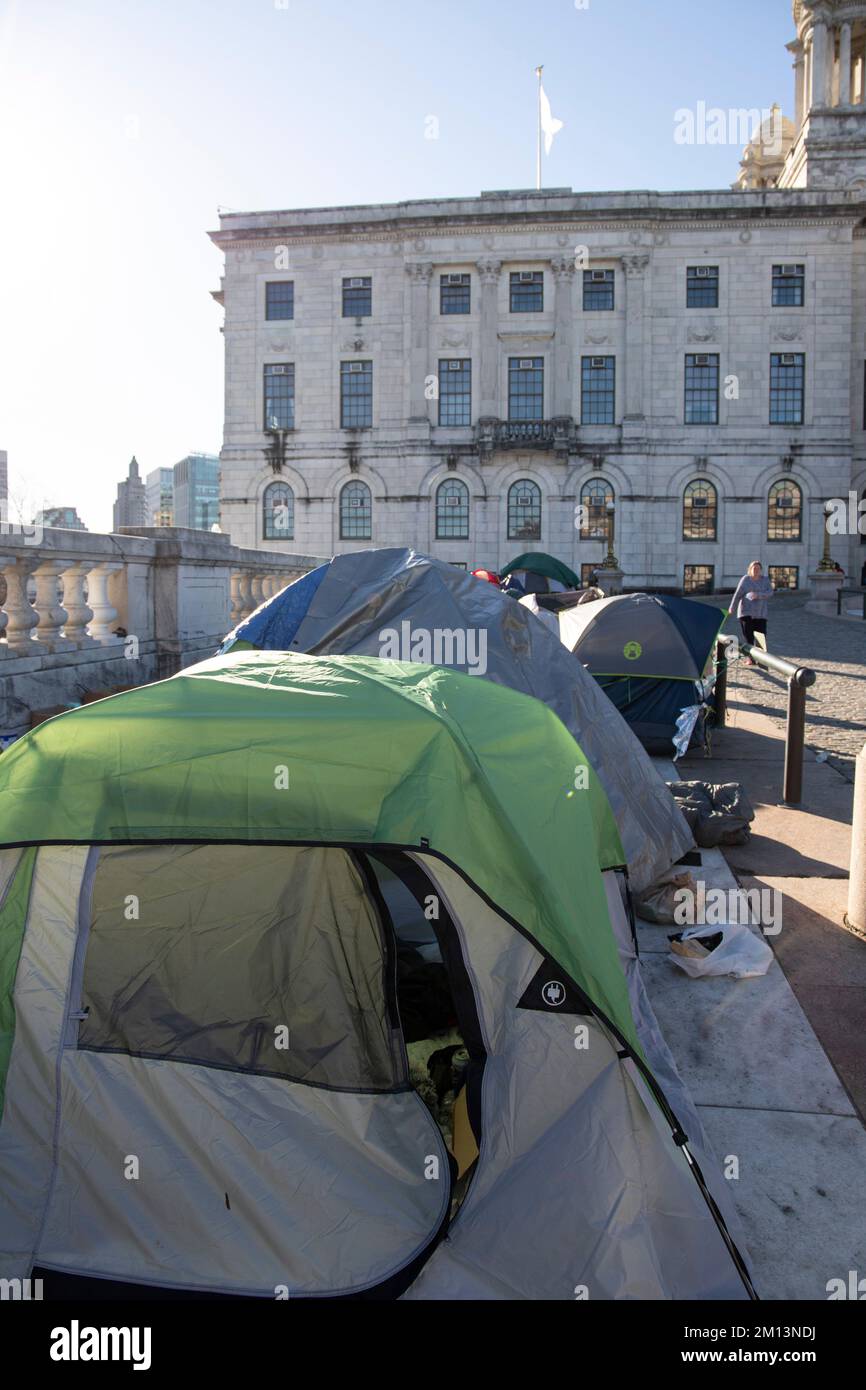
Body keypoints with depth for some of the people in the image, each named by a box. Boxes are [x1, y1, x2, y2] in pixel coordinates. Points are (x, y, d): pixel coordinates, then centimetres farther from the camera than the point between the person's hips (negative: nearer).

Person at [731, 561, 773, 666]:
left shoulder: (765, 580, 6)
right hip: (746, 612, -1)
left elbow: (770, 593, -6)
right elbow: (738, 594, -3)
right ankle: (750, 658, -2)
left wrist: (758, 595, -22)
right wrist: (732, 608, -9)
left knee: (761, 637, -3)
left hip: (760, 613, 2)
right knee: (748, 636, -4)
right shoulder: (745, 579, 1)